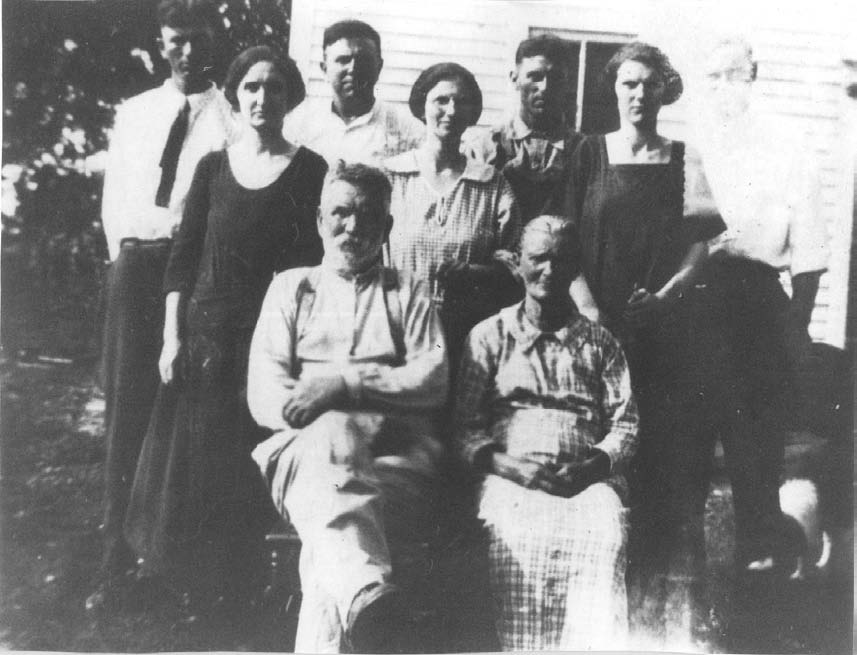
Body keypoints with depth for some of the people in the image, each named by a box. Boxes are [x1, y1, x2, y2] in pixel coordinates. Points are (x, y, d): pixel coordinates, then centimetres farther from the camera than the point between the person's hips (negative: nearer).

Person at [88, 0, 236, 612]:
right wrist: (125, 255, 7)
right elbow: (113, 198, 17)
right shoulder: (133, 113, 15)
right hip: (135, 261, 3)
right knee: (126, 403, 0)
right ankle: (119, 552, 7)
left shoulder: (230, 116, 2)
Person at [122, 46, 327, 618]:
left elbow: (315, 261, -4)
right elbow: (183, 258, 6)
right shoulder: (213, 166, 7)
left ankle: (240, 598, 20)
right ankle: (185, 591, 27)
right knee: (191, 463, 9)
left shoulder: (309, 169, -1)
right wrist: (172, 336, 0)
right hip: (206, 332, 3)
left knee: (250, 471, 3)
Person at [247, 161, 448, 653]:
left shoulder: (409, 292, 24)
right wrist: (305, 404, -14)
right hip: (307, 445, 0)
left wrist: (348, 383, -10)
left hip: (398, 451, 1)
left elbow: (434, 379, 6)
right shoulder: (292, 287, 25)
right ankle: (370, 597, -59)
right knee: (332, 436, -39)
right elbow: (263, 393, 11)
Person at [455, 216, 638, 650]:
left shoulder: (599, 342, 22)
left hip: (588, 480, 1)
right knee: (516, 539, -35)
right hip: (513, 478, -1)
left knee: (604, 537, -33)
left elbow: (626, 423, 12)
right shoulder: (489, 335, 17)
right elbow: (466, 426, 9)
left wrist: (593, 465, -9)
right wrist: (505, 464, -11)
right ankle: (523, 646, -26)